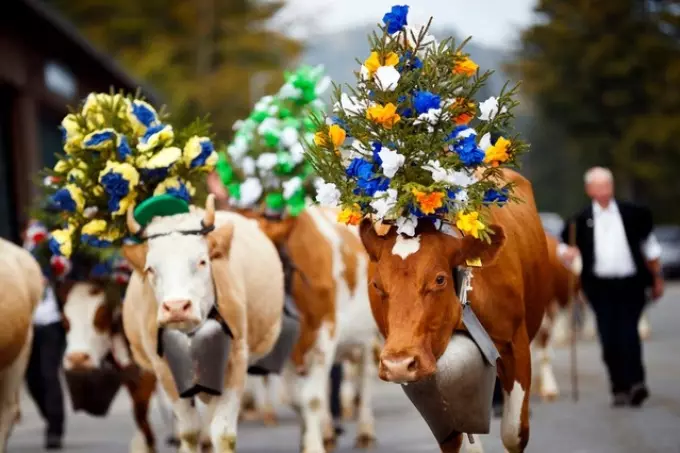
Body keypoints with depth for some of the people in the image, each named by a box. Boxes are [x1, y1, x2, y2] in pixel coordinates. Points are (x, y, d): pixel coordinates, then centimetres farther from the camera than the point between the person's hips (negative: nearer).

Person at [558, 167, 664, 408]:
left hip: (630, 284, -1)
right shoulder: (581, 220, 5)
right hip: (600, 286, 1)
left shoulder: (632, 214, 7)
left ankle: (636, 382, -16)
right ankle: (619, 389, 6)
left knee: (628, 332, -14)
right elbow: (564, 245, 11)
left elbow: (649, 246, 16)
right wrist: (566, 253, -13)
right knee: (609, 339, -2)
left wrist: (657, 278, 17)